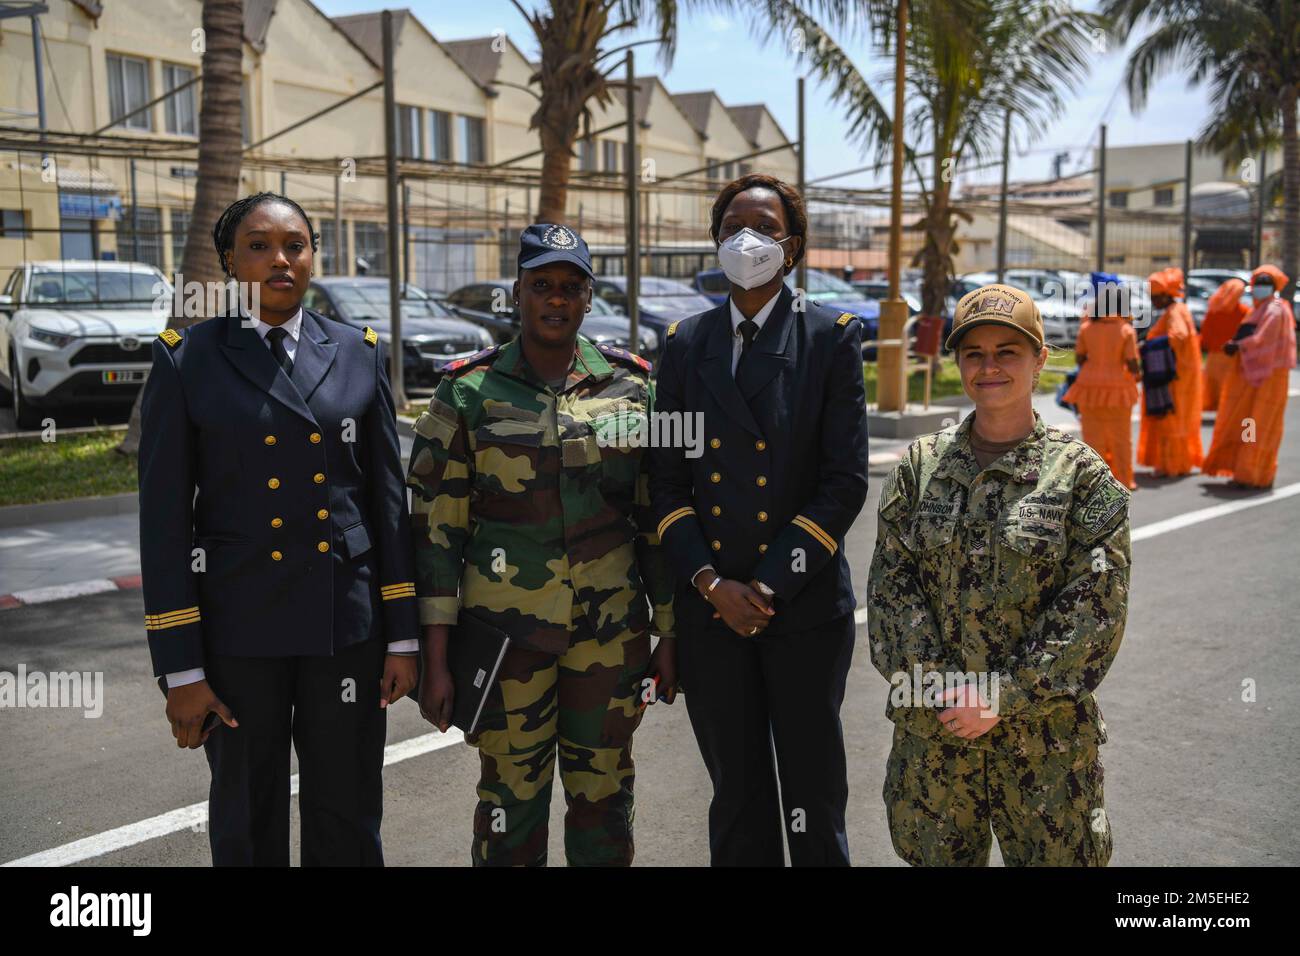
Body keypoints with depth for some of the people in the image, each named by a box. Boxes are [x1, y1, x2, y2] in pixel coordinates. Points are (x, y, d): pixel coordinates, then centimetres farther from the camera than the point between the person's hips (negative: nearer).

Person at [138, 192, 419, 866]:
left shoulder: (358, 354, 5)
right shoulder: (186, 359, -2)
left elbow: (388, 498, 5)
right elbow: (165, 518, -4)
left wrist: (403, 634, 2)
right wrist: (180, 667, -7)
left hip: (347, 625, 2)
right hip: (237, 626, -1)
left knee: (348, 823, 11)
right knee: (246, 824, 13)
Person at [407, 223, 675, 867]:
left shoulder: (633, 386, 2)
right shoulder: (468, 392, -3)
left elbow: (658, 521, 6)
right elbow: (435, 528, -3)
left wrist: (669, 636, 6)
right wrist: (435, 658, -6)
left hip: (611, 632, 2)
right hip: (507, 631, -1)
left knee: (605, 803, 12)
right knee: (511, 807, 9)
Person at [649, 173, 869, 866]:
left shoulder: (832, 339, -2)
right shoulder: (685, 343, 7)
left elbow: (845, 481, -7)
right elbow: (667, 480, 5)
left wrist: (771, 585, -13)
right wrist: (710, 583, -8)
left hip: (805, 605, -2)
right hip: (710, 608, 3)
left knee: (814, 797, 10)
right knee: (736, 798, 16)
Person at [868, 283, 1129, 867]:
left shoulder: (1080, 473, -4)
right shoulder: (921, 465, 3)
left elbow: (1096, 605, -9)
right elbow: (892, 580, 0)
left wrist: (1003, 696, -15)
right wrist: (941, 682, -12)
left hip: (1046, 735, -2)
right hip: (931, 728, 2)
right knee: (935, 853, 15)